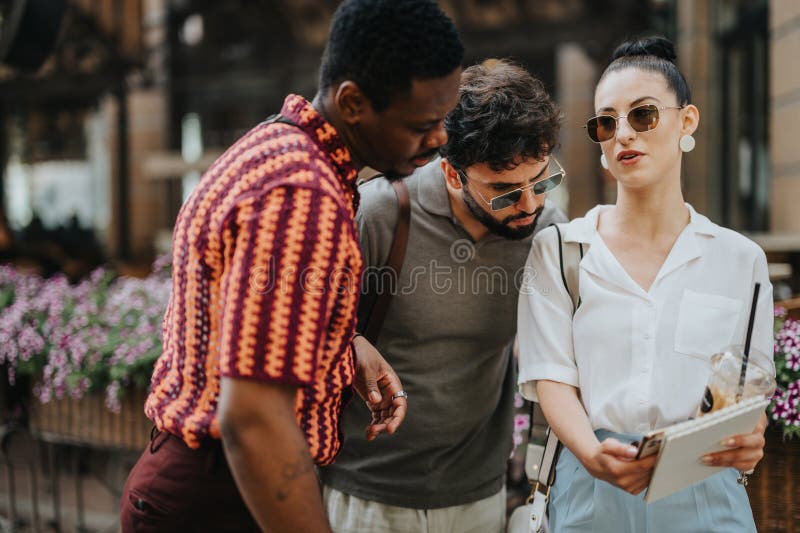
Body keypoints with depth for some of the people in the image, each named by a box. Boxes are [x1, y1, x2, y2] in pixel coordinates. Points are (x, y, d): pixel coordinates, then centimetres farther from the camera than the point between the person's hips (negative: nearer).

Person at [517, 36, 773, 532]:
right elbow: (551, 375, -5)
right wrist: (592, 454, -22)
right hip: (592, 490, 0)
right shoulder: (559, 249, 2)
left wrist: (747, 438, -16)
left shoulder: (740, 259, 4)